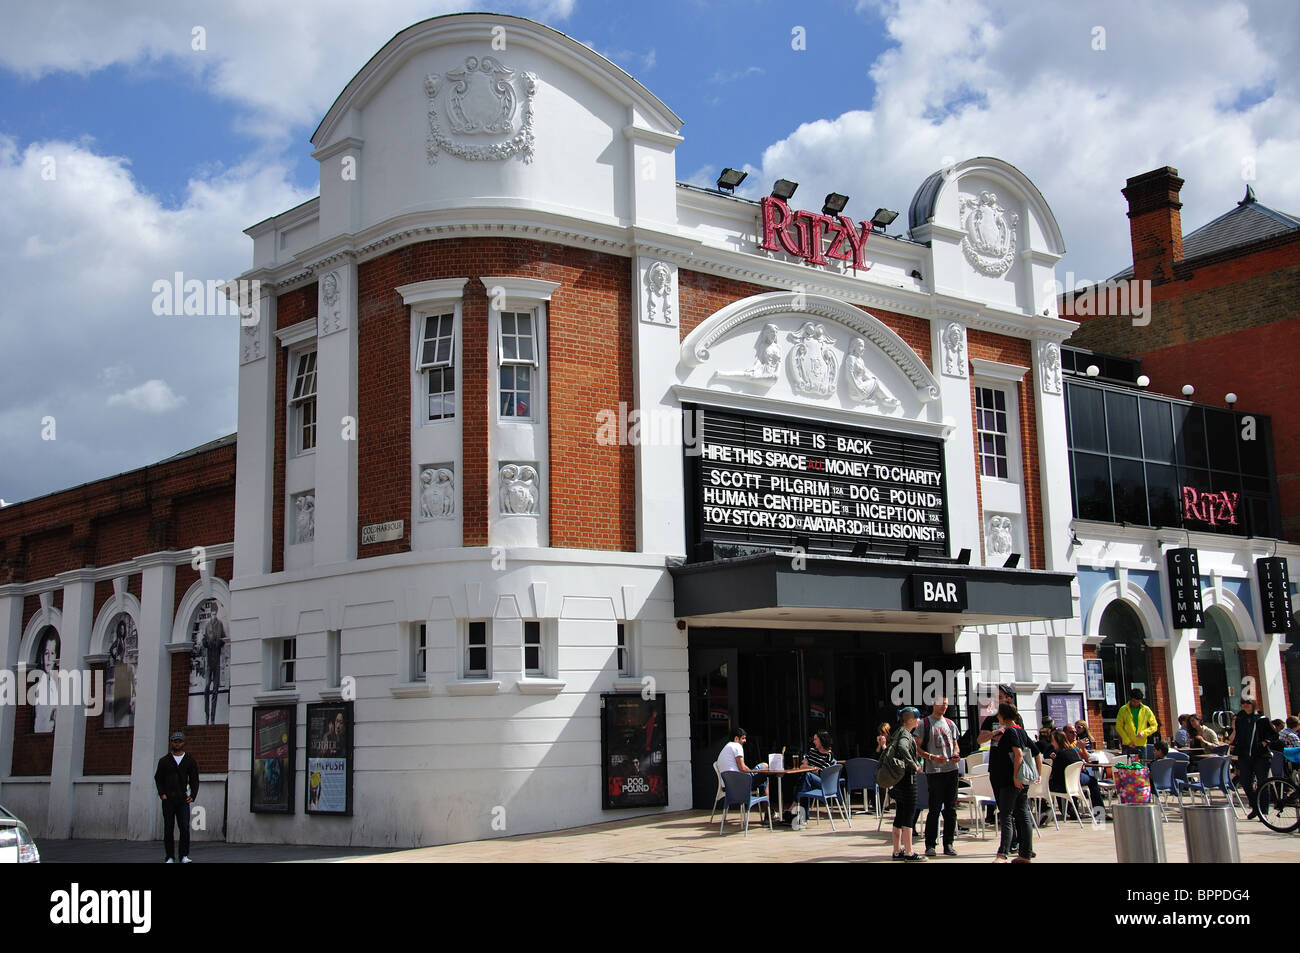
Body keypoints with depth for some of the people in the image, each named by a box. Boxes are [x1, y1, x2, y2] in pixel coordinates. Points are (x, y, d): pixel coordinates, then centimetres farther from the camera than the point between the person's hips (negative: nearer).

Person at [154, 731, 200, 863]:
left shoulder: (190, 761, 10)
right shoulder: (164, 760, 10)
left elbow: (194, 780, 9)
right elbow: (158, 778, 10)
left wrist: (192, 795, -5)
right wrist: (162, 793, -5)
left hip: (183, 799, -1)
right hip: (168, 799, 1)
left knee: (185, 827, -12)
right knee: (168, 829, 1)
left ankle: (184, 856, -8)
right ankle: (170, 857, 8)